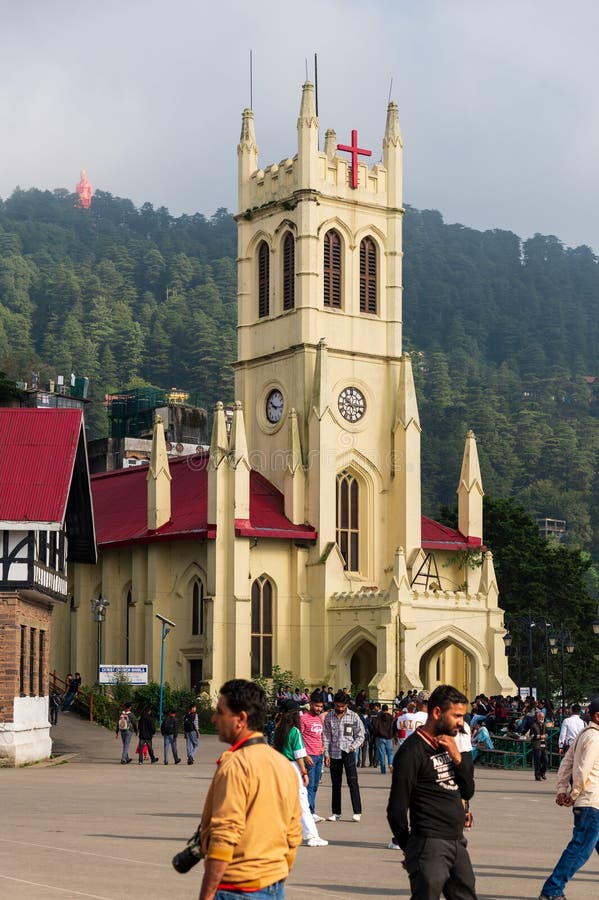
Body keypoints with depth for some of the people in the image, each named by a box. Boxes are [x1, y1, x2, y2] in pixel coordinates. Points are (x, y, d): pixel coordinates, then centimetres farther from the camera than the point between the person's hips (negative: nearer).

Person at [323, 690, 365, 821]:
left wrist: (354, 746, -10)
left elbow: (360, 735, 5)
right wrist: (326, 754, 1)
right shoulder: (329, 716, 4)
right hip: (334, 753, 2)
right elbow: (326, 736, 6)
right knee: (335, 784, 8)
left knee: (352, 781, -10)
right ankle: (336, 812, 15)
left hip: (348, 752, -2)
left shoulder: (353, 716, 0)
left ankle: (357, 812, -9)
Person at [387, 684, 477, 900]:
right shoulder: (412, 751, -12)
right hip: (431, 847, -8)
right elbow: (397, 809, -12)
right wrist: (409, 848, 1)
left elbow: (468, 792, 13)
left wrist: (457, 758, -3)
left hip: (457, 842, 8)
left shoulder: (448, 746, 14)